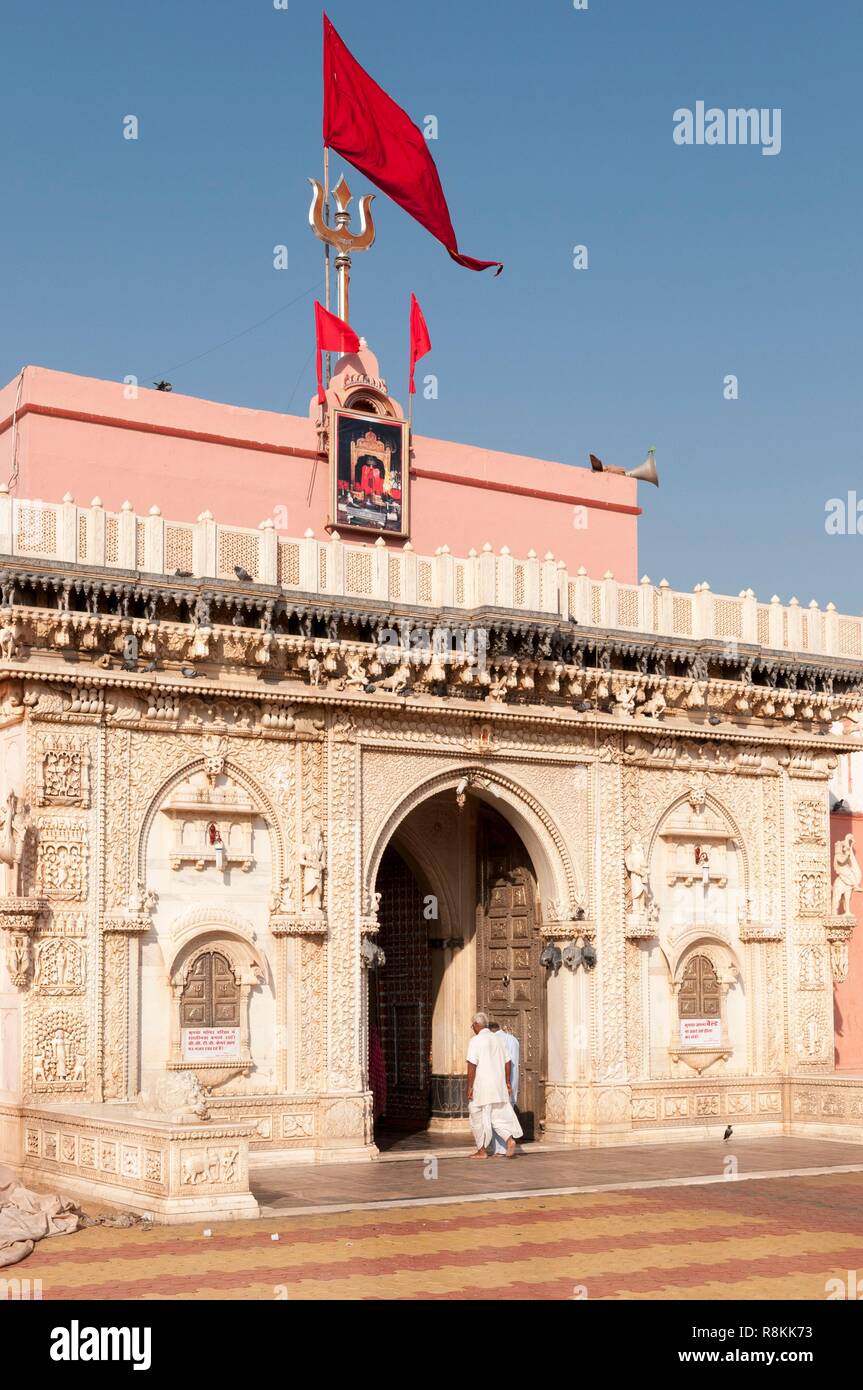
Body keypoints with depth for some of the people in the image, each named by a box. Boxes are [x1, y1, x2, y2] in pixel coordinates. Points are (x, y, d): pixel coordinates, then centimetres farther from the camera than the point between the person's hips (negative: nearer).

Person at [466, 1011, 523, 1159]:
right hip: (498, 1087, 6)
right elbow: (508, 1062, 14)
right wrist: (508, 1082, 20)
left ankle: (482, 1150, 11)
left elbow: (472, 1065, -16)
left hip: (481, 1087, -6)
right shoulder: (497, 1039, 11)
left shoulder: (475, 1041, -11)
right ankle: (510, 1140, -13)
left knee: (479, 1118, 6)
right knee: (498, 1116, 9)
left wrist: (469, 1087, -13)